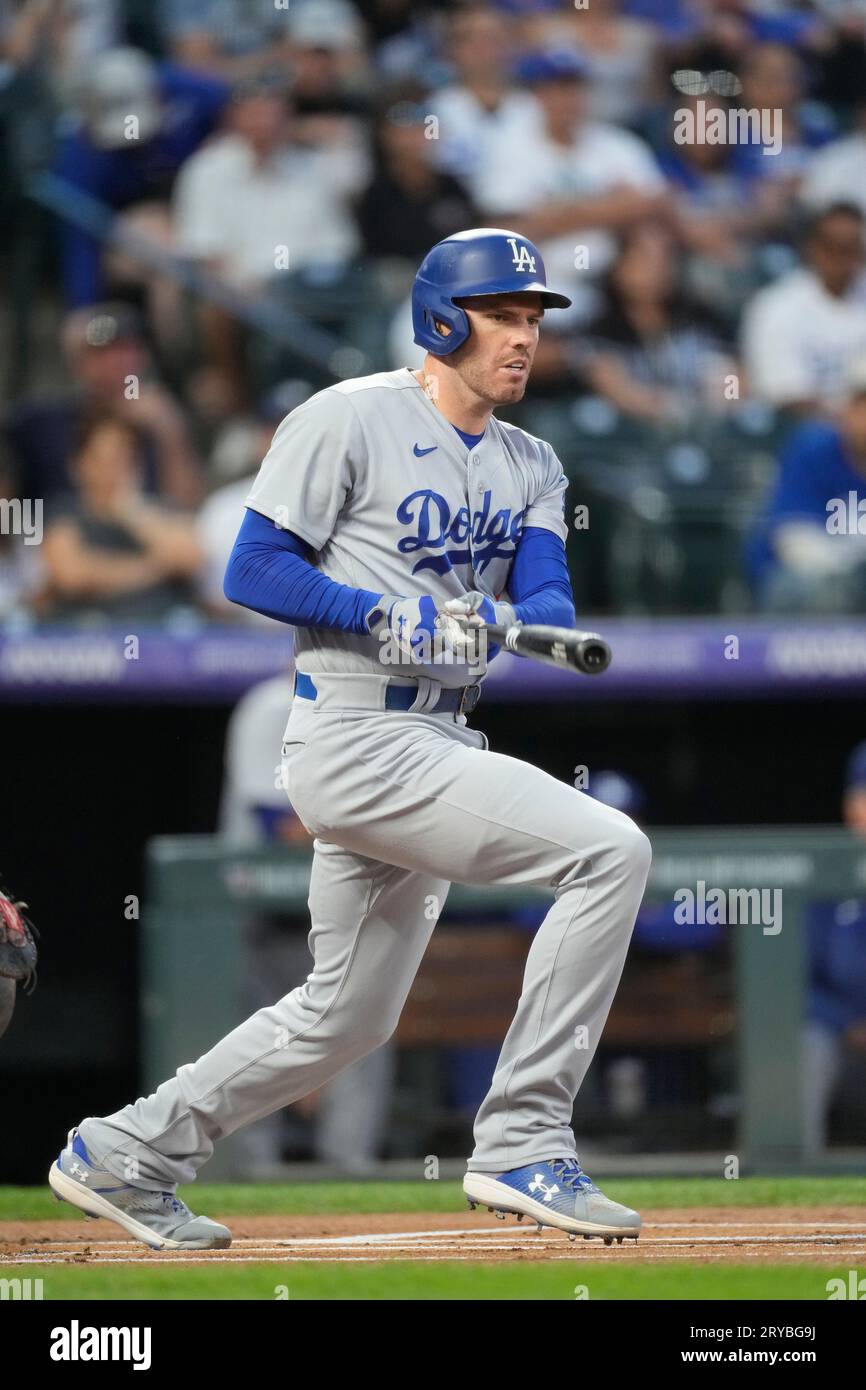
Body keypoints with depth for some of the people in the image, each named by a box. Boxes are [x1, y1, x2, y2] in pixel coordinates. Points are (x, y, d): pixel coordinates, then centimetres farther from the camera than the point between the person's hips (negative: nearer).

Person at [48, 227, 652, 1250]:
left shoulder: (530, 466, 14)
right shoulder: (351, 419, -7)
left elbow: (548, 602, 0)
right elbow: (252, 569, -10)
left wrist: (508, 622, -23)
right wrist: (387, 618, -21)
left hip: (439, 742, 9)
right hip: (355, 737, -9)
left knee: (347, 1016, 16)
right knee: (610, 850, -20)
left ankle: (124, 1156, 29)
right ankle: (522, 1146, -18)